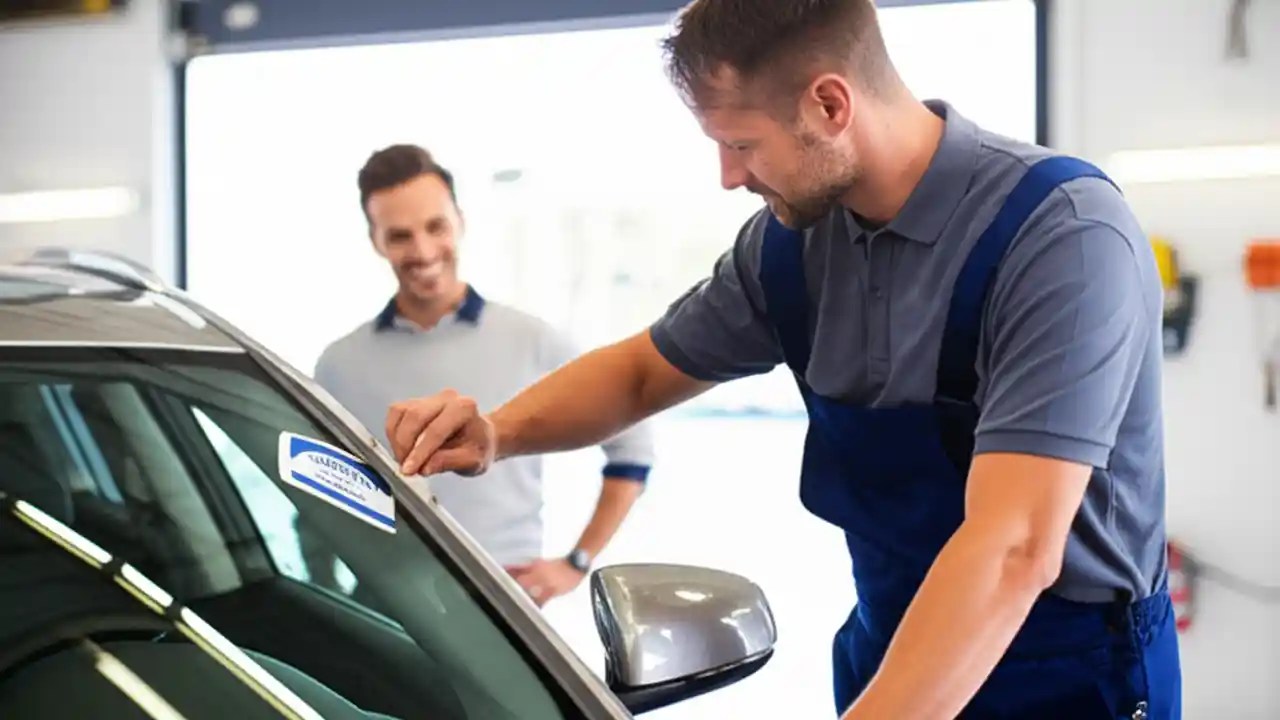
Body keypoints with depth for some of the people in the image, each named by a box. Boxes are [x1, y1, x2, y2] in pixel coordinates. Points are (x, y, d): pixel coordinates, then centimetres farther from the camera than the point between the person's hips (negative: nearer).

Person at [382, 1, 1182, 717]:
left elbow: (1013, 551, -34)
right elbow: (642, 371, 12)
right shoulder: (792, 236, -4)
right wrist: (497, 432, -7)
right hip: (891, 653, 6)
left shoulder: (1060, 236, -25)